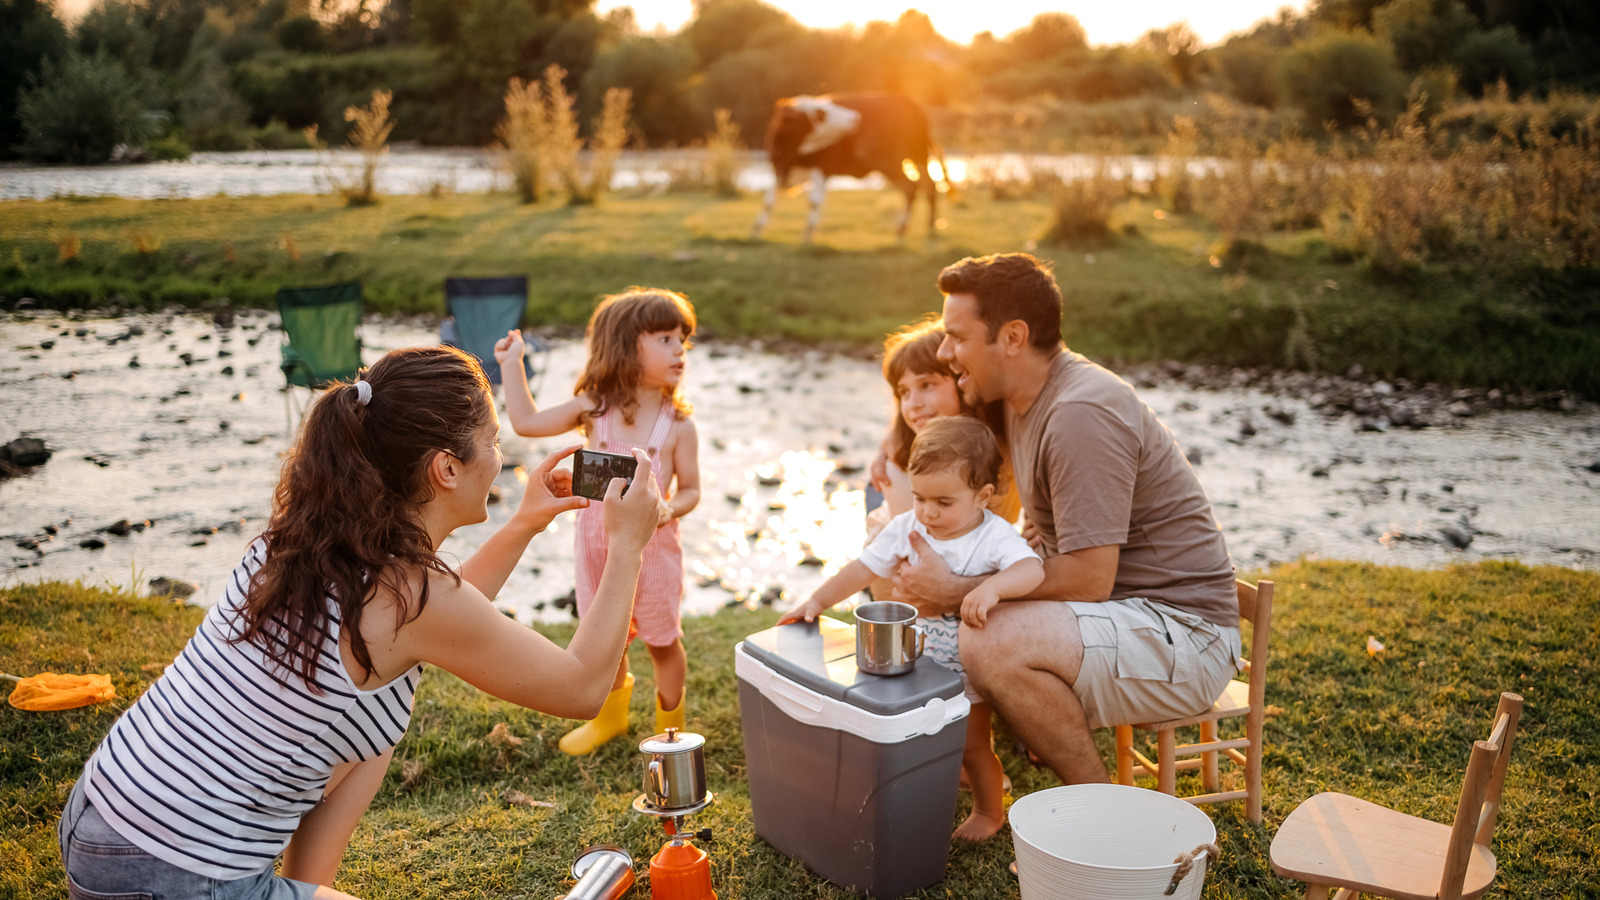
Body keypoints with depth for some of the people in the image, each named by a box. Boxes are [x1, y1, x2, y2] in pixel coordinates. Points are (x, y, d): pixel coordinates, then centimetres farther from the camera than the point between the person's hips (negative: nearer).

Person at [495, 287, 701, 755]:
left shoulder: (677, 423, -10)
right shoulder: (593, 409, -6)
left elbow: (691, 489, -5)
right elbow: (526, 422, 4)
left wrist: (670, 509, -27)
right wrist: (510, 363, 3)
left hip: (652, 548, -2)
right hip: (598, 545, 2)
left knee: (662, 641, 9)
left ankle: (670, 726, 32)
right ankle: (610, 716, 43)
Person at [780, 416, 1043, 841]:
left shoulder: (994, 537, -24)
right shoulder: (908, 527, -9)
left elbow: (1033, 569, -42)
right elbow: (864, 568, -2)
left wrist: (990, 587, -59)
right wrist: (817, 600, -6)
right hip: (918, 661, 6)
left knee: (971, 746, 6)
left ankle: (990, 811, 33)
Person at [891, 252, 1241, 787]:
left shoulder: (1082, 414, -23)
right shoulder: (1022, 399, 8)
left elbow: (1089, 580, -25)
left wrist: (958, 591, -18)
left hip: (1181, 635, -10)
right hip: (1118, 612, 10)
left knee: (990, 646, -31)